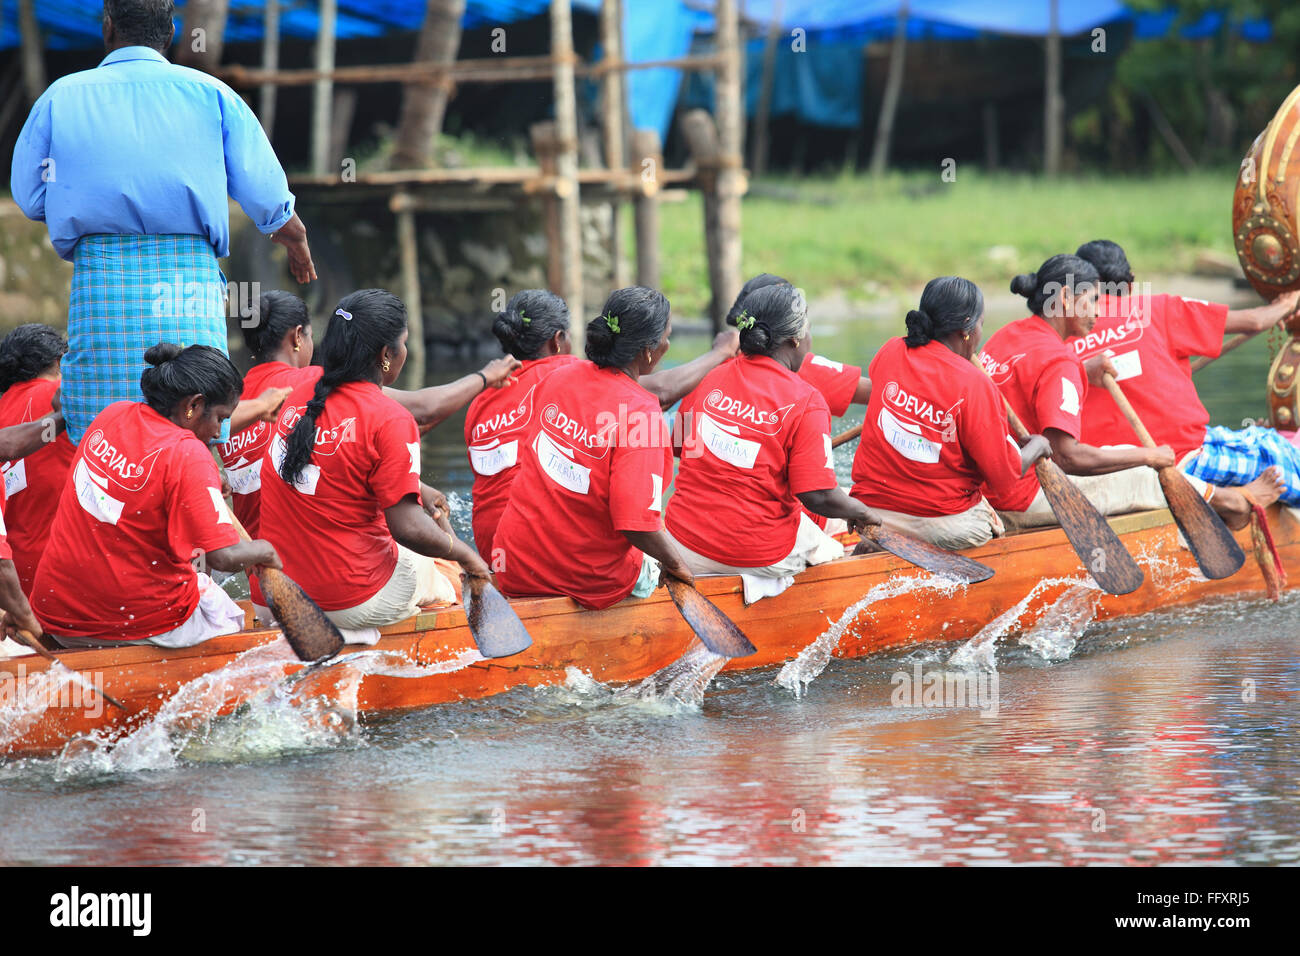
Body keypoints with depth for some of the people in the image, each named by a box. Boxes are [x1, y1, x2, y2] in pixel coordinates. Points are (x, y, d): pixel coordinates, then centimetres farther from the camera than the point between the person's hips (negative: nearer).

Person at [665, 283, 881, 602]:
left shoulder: (707, 380, 2)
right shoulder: (806, 402, -13)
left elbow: (678, 446, 17)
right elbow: (819, 497, -16)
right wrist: (861, 512, 4)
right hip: (761, 557, -5)